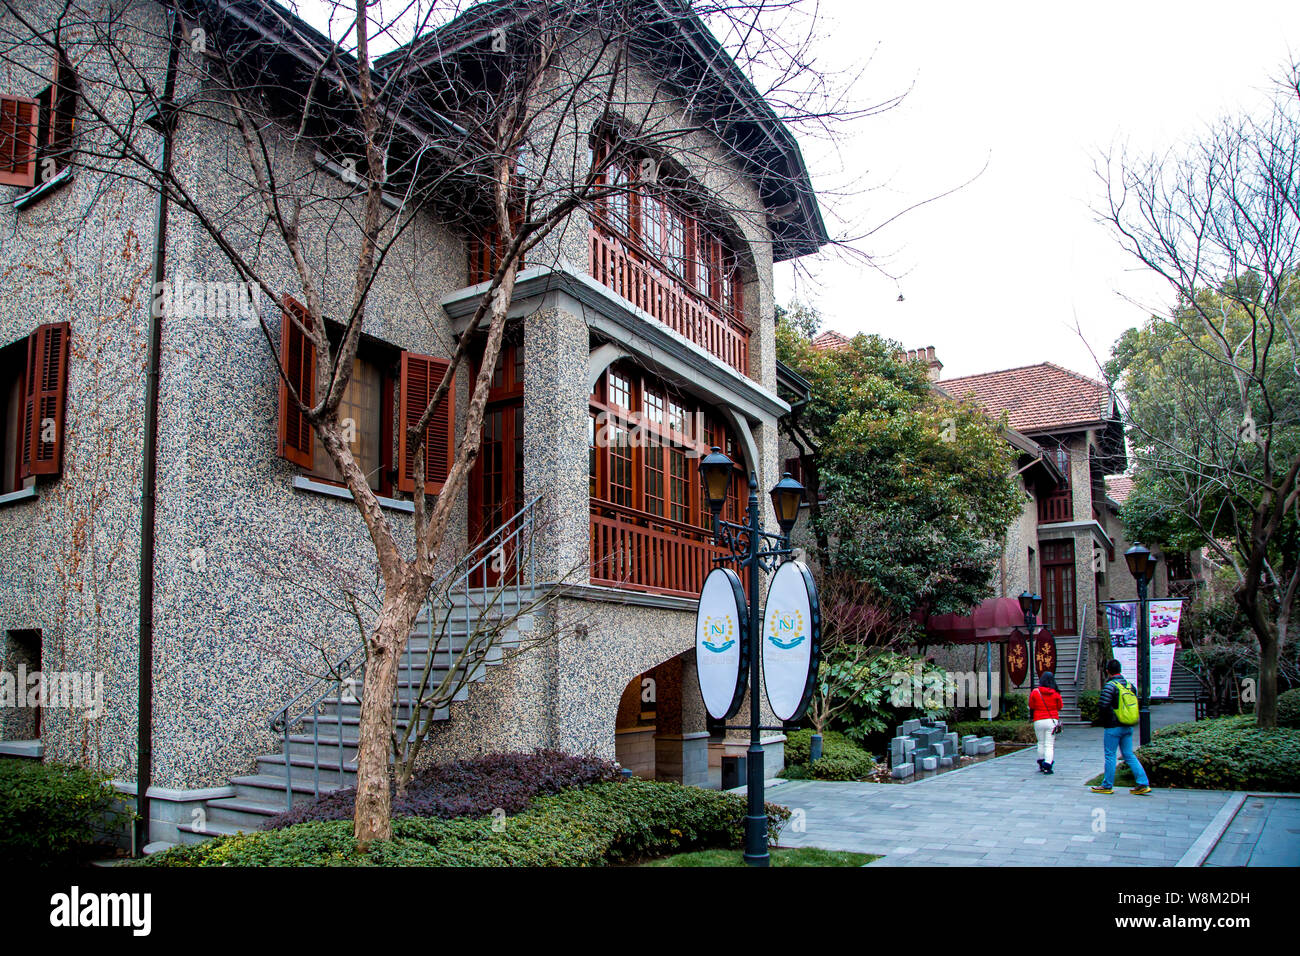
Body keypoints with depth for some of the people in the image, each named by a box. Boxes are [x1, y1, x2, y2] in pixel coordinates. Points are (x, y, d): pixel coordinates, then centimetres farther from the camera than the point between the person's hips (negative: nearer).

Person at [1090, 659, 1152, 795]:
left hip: (1113, 727, -7)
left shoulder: (1110, 686, -15)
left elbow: (1102, 706, -19)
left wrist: (1103, 718, 0)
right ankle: (1143, 784, 5)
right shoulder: (1130, 685, 8)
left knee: (1110, 755, 2)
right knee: (1129, 755, 12)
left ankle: (1107, 786, 8)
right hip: (1128, 727, 7)